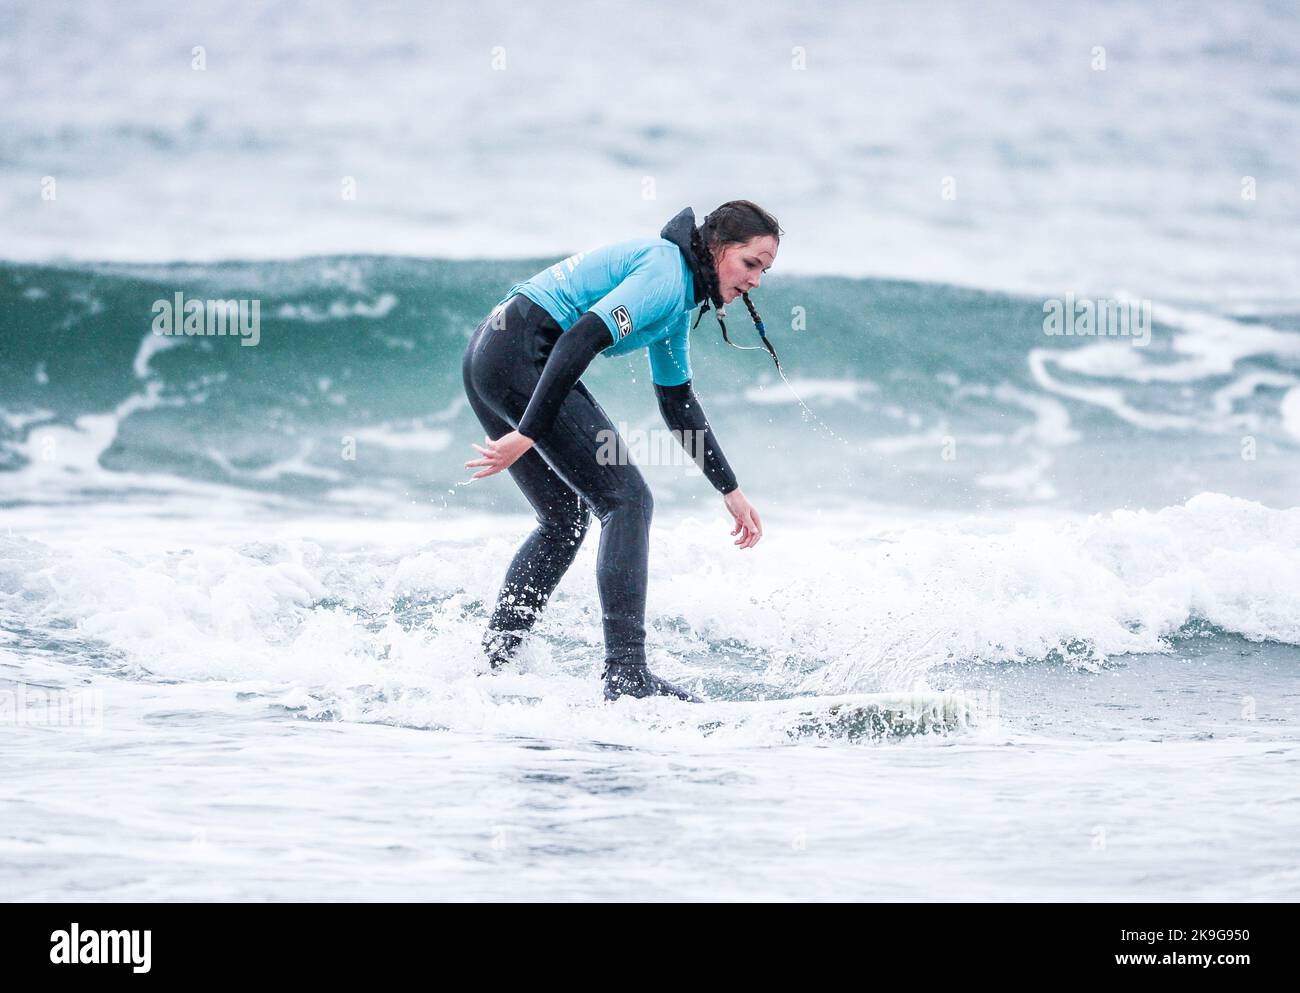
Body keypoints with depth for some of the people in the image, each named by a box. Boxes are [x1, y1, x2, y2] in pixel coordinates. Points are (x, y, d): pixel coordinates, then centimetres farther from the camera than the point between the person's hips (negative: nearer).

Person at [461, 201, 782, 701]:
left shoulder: (680, 291, 19)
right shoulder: (666, 275, -13)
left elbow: (677, 401, 28)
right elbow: (581, 340, -25)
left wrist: (730, 490, 28)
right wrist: (527, 434, -30)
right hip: (523, 355, -11)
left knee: (565, 520, 18)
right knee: (628, 500, -11)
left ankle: (488, 663, 17)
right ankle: (626, 675, -18)